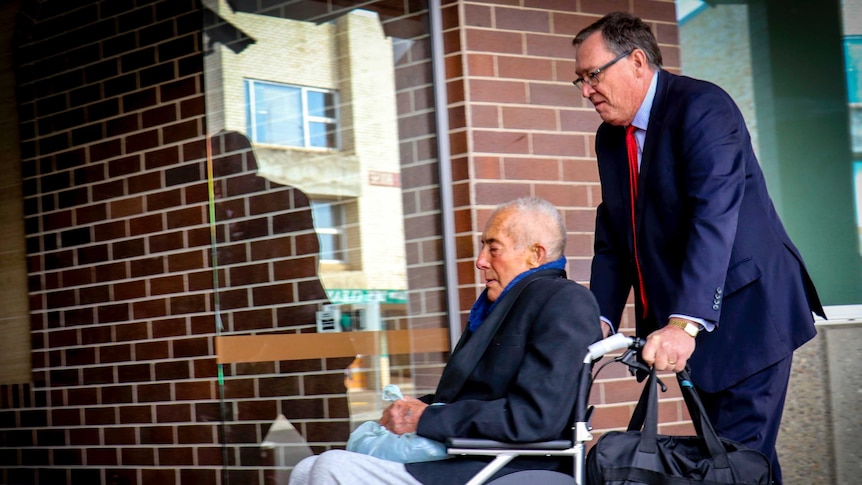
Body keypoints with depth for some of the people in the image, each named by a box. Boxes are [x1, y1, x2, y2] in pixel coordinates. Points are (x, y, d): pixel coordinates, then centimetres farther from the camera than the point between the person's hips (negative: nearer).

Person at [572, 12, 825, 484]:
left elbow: (716, 214, -27)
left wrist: (685, 322, -35)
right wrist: (601, 318, -4)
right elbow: (612, 238, 12)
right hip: (687, 321, 8)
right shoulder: (610, 137, 11)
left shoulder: (701, 105, -15)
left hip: (745, 310, -8)